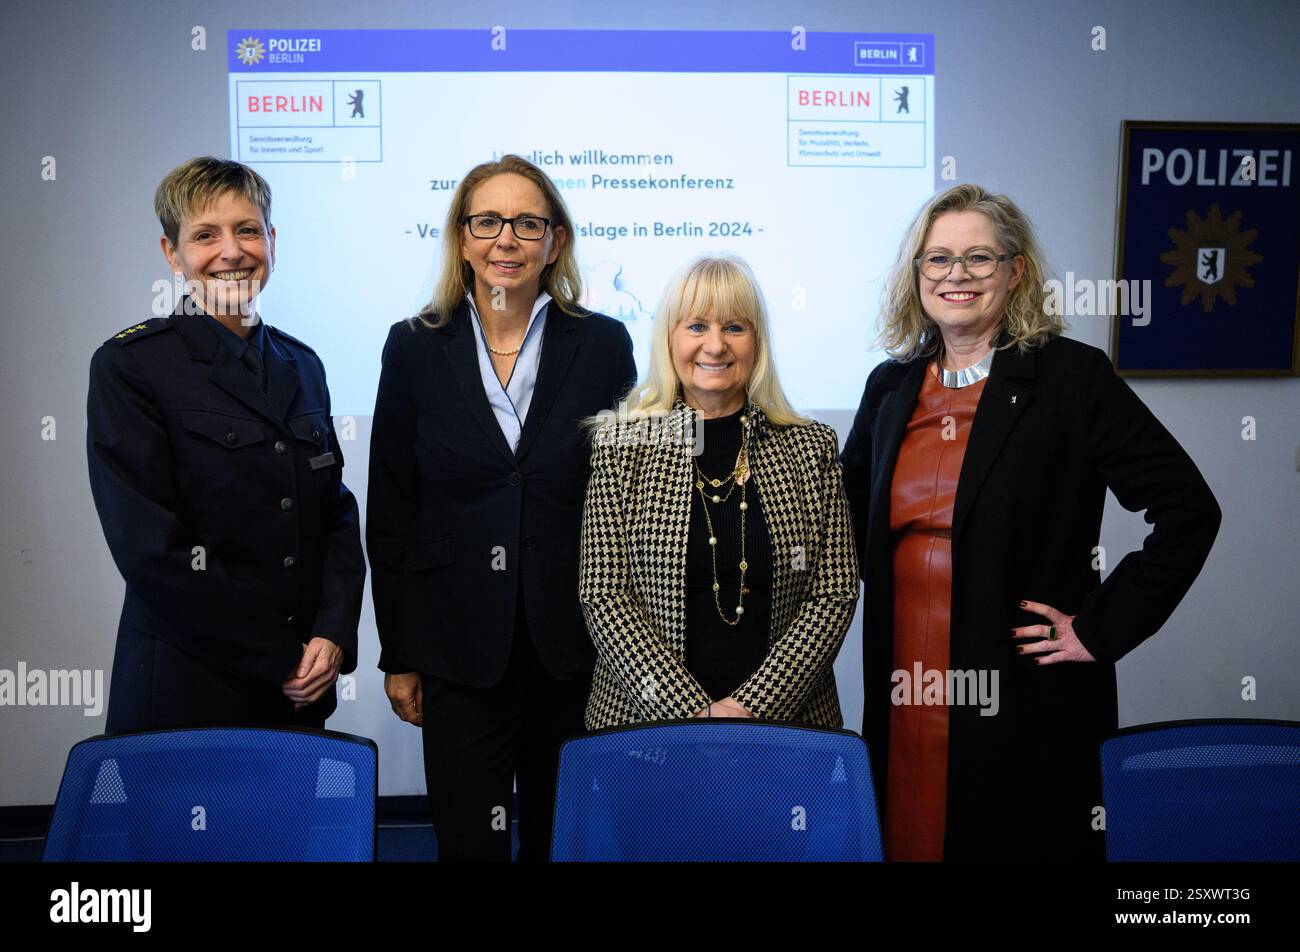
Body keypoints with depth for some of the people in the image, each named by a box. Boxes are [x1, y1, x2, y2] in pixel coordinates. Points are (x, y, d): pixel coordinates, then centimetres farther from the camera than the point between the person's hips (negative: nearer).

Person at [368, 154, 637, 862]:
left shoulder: (603, 345, -1)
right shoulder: (416, 347, 1)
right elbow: (390, 512, 3)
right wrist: (398, 656, 2)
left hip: (573, 645, 0)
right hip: (459, 647, 0)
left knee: (563, 837, 14)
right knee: (468, 839, 7)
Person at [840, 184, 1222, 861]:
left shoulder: (1072, 377, -6)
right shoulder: (890, 387, 8)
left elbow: (1188, 509, -9)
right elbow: (849, 519, 20)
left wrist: (1103, 628, -10)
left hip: (1027, 702, -4)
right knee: (908, 840, 13)